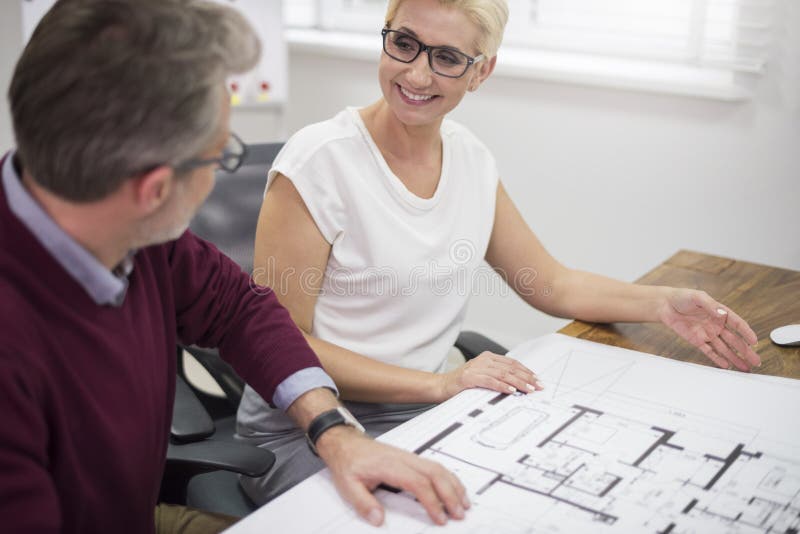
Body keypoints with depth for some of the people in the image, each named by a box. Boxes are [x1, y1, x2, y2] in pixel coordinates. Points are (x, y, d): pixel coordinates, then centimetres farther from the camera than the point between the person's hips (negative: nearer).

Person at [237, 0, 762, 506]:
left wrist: (662, 303, -3)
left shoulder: (472, 159, 4)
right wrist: (438, 384, -23)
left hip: (422, 415, 6)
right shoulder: (319, 161, -16)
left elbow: (551, 284, 13)